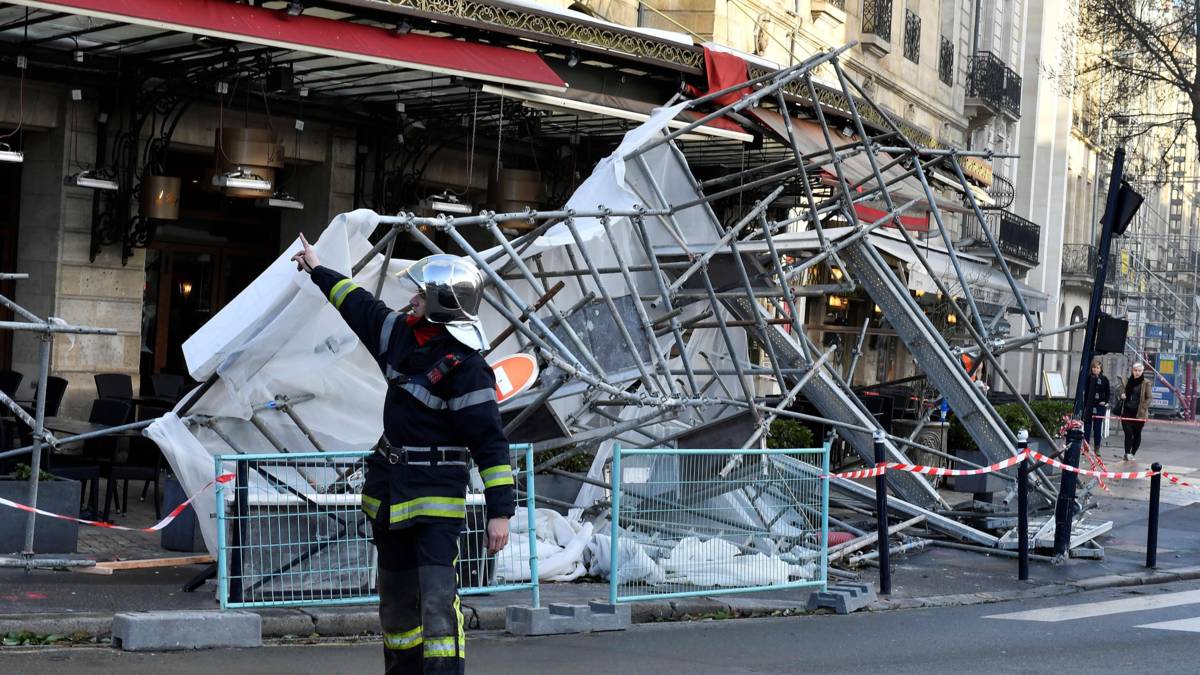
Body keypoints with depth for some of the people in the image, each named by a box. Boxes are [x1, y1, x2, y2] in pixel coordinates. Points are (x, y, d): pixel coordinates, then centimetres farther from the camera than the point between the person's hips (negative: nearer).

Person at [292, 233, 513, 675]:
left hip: (436, 495, -8)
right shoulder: (403, 333, 4)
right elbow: (361, 307, 23)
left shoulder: (466, 368, -19)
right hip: (389, 488, 8)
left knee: (437, 594, -18)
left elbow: (490, 444, -21)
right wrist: (318, 272, 35)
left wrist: (500, 510, -24)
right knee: (395, 595, 17)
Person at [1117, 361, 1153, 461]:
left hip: (1139, 413, -2)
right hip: (1127, 411, 2)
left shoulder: (1146, 383, 0)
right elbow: (1122, 392, 21)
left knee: (1137, 434, 7)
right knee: (1128, 432, -11)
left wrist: (1143, 410, -13)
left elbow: (1148, 398, -2)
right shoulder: (1127, 381, 10)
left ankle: (1132, 454, 19)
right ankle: (1127, 453, -10)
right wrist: (1122, 395, -3)